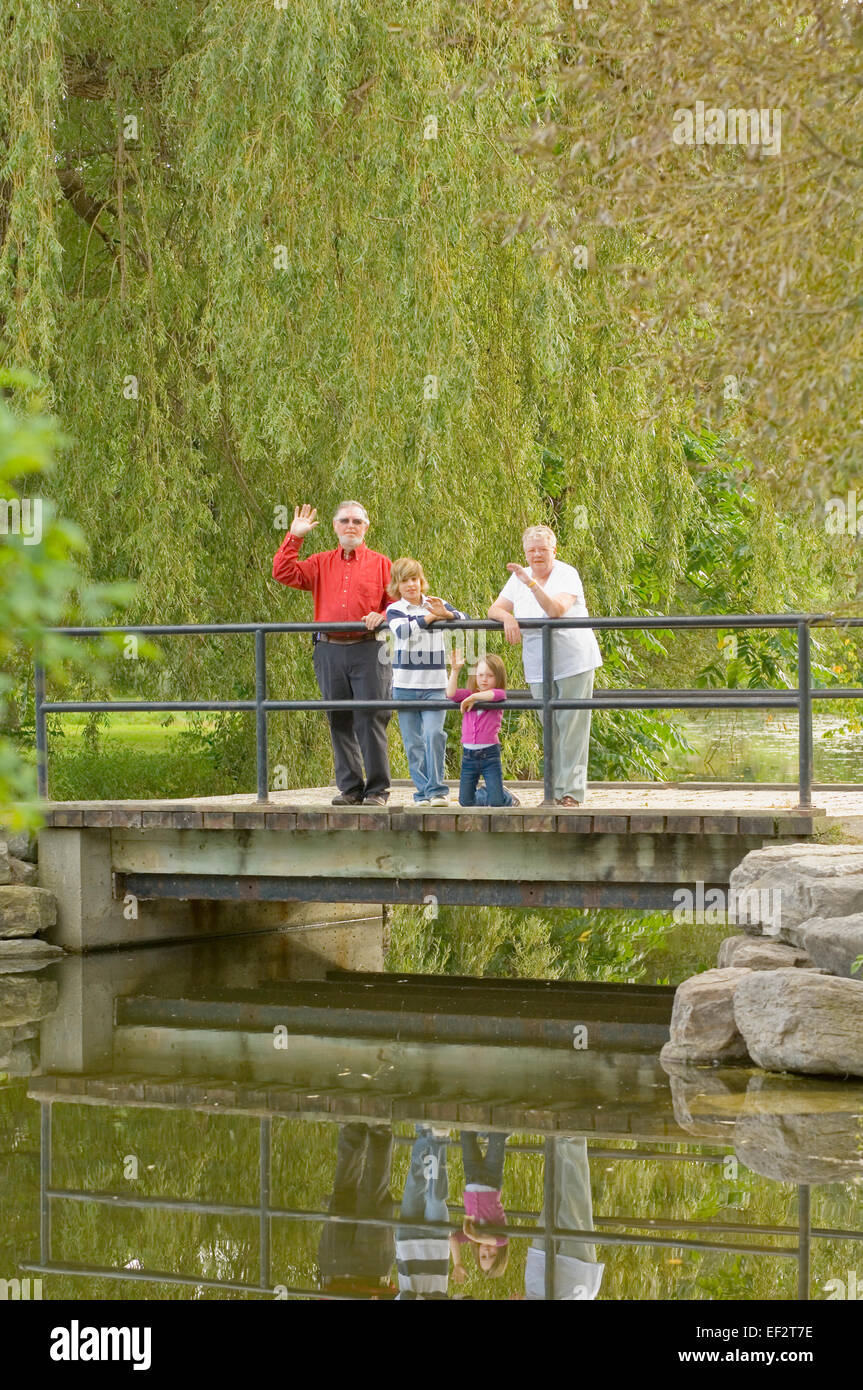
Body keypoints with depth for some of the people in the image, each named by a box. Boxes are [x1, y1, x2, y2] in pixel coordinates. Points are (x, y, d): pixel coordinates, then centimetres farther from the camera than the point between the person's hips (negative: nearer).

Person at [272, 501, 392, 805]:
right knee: (339, 722, 5)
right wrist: (294, 537, 4)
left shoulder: (381, 564, 10)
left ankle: (377, 789, -1)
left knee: (371, 720, -7)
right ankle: (350, 788, 12)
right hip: (329, 652, 3)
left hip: (368, 651, -3)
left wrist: (381, 617, -12)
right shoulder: (321, 564, 16)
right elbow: (283, 573, 7)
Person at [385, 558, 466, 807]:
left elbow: (466, 620, -2)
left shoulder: (435, 604, 9)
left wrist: (446, 613, -21)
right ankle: (423, 792, 10)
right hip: (405, 687, 0)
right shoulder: (395, 609, 3)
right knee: (413, 743, 2)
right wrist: (429, 618, -14)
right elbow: (402, 631, -18)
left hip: (434, 686, 0)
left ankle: (437, 790, -8)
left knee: (433, 733, -15)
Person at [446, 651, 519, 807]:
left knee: (497, 803, -8)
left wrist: (473, 698, -19)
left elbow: (496, 694, -25)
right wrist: (455, 670, -16)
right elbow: (451, 693, -8)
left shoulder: (500, 695, -1)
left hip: (490, 754, -4)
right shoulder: (468, 695, 9)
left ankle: (510, 799, 27)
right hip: (468, 754, 4)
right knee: (465, 802, 9)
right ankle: (482, 794, 41)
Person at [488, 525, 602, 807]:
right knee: (550, 730, 6)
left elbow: (556, 610, -25)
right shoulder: (519, 578, 9)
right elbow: (494, 609, 8)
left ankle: (572, 791, -5)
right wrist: (507, 616, -15)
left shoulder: (566, 575, -9)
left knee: (572, 727, -7)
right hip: (539, 669, 5)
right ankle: (555, 791, 10)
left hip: (573, 663, -5)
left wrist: (531, 583, -32)